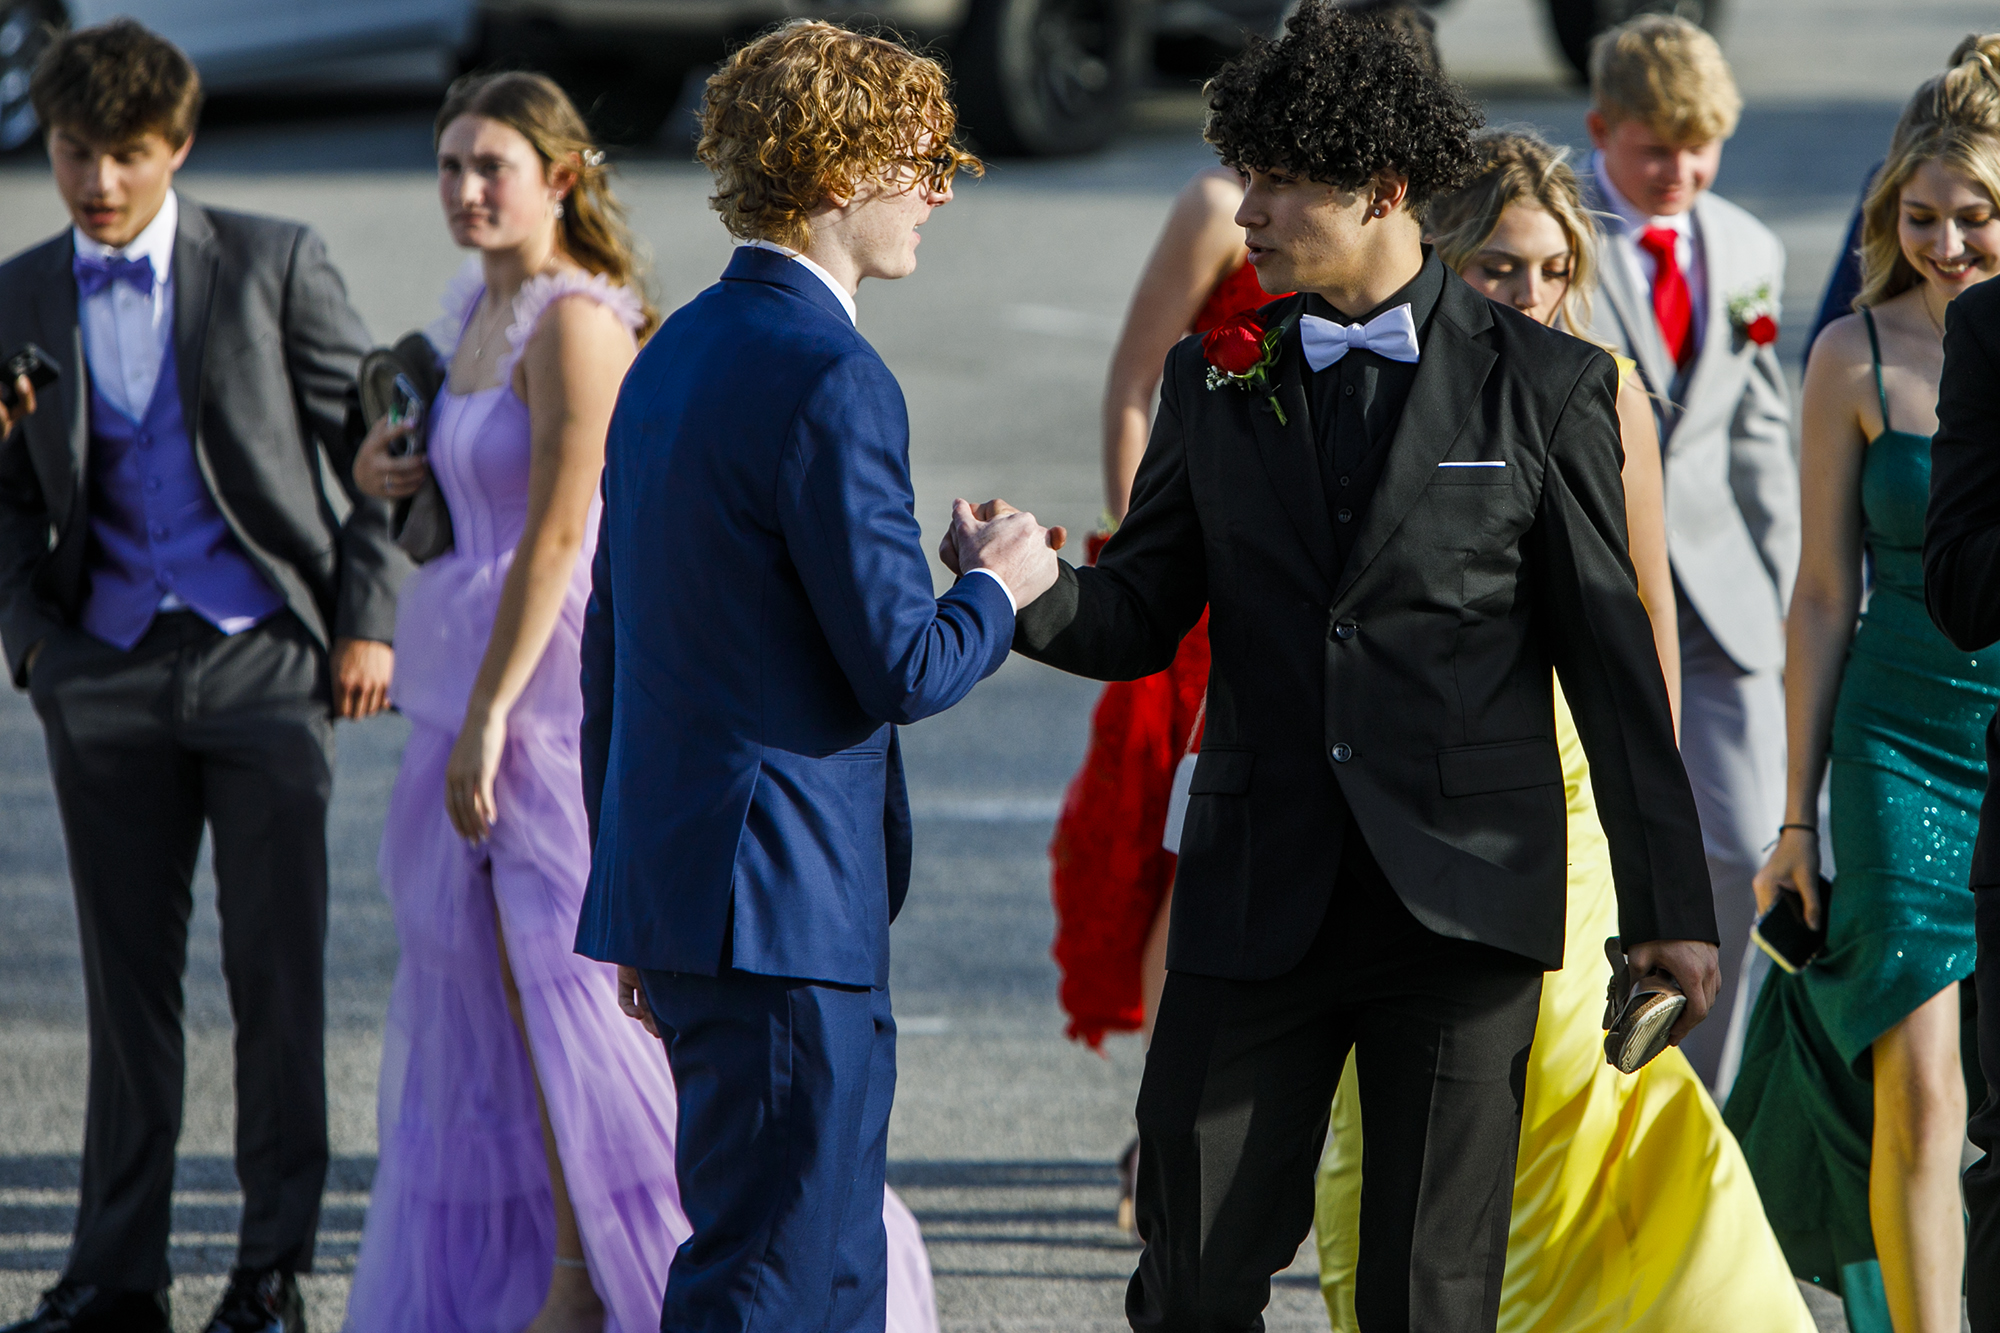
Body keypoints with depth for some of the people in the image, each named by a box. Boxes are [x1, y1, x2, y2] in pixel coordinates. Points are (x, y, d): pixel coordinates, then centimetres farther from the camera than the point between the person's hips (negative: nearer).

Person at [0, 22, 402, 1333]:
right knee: (127, 979, 6)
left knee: (277, 975, -1)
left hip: (265, 660, -2)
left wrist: (370, 620, -3)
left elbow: (378, 444, 3)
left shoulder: (275, 263, -1)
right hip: (107, 672, 3)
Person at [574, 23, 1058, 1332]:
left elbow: (612, 642, 19)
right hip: (788, 905, -10)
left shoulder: (674, 354, 14)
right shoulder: (830, 378, -16)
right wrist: (997, 590, 4)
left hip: (674, 875, 10)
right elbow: (901, 670, -18)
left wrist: (640, 902, 24)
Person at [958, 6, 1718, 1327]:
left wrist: (1667, 899, 2)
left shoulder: (1545, 387, 0)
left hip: (1463, 897, -3)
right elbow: (1141, 620, 8)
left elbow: (1611, 652, 2)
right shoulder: (1215, 378, 9)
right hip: (1259, 904, 3)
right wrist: (1033, 594, -16)